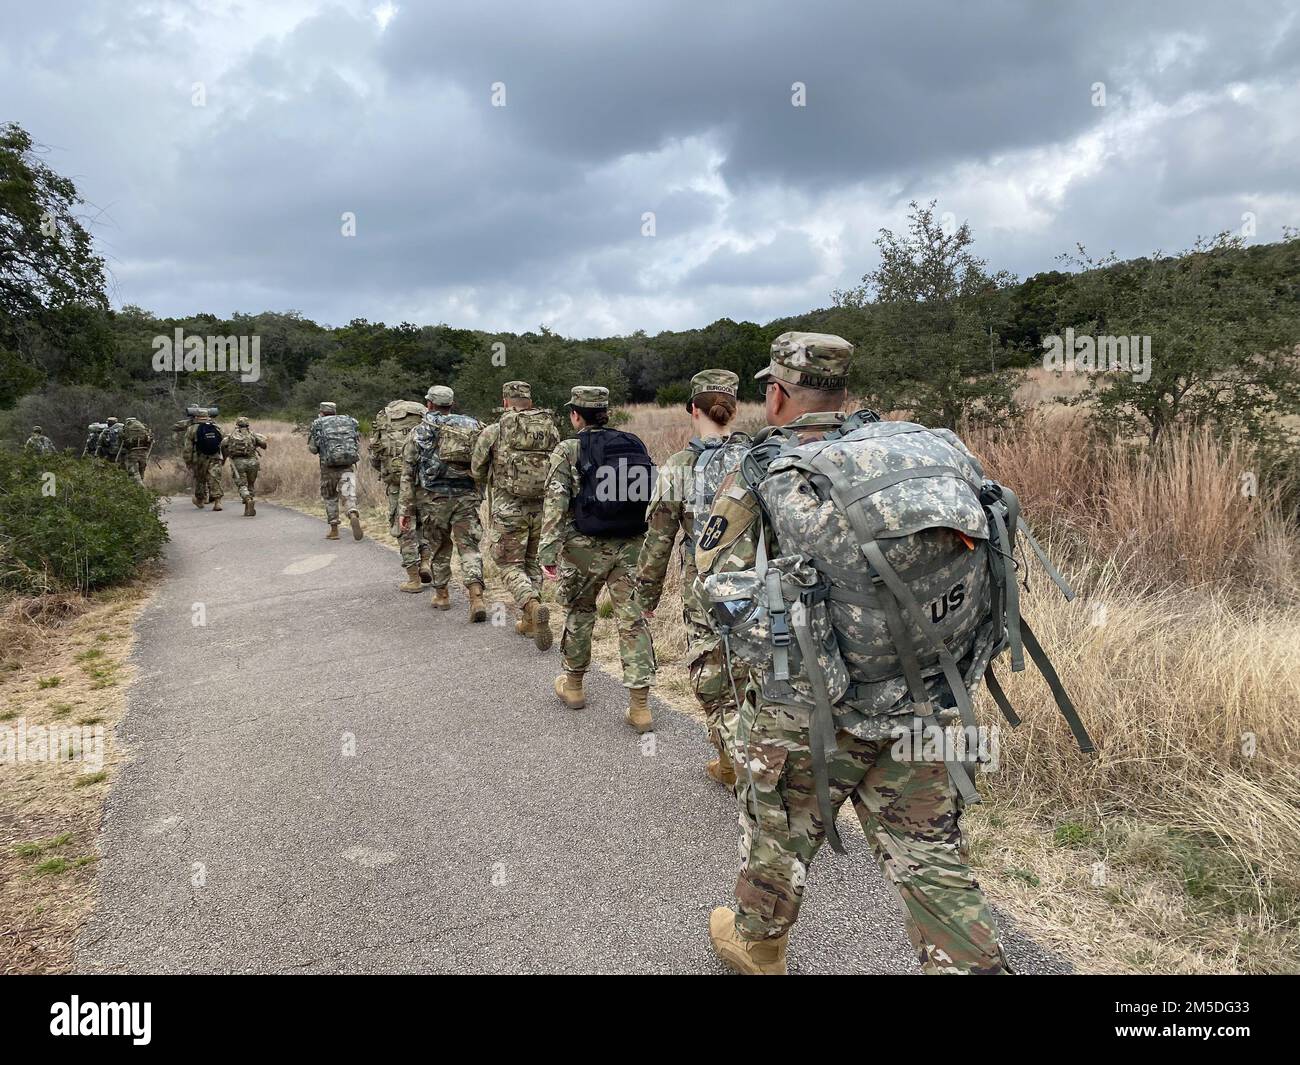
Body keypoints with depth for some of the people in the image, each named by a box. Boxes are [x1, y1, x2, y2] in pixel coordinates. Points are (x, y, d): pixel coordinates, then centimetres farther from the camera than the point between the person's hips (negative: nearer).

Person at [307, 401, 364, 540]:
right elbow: (358, 444, 12)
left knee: (330, 497, 16)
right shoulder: (350, 421, 13)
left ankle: (334, 530, 19)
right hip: (348, 465, 1)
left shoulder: (318, 424, 6)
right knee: (348, 495, -5)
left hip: (329, 465, -1)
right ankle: (353, 516, -35)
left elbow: (312, 448, 4)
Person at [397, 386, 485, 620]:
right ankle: (477, 598, -15)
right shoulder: (472, 427, 7)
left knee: (439, 549, 16)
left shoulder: (419, 432, 2)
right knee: (469, 548, 0)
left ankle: (441, 596, 27)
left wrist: (406, 509, 3)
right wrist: (480, 495, 17)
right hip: (466, 497, 1)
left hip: (433, 498, 0)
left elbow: (408, 473, 0)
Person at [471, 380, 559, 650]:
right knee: (532, 562, 18)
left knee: (510, 565, 6)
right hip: (542, 507, 3)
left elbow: (477, 472, 6)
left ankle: (534, 606, -19)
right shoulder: (551, 428, 4)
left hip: (508, 509, -3)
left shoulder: (493, 432, -4)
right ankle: (529, 622, 21)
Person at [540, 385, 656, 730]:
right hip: (632, 546, 3)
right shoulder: (634, 444, 10)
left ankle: (573, 684, 33)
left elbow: (556, 503, -13)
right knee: (633, 620, 2)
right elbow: (652, 497, 11)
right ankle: (640, 706, 0)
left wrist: (548, 552, -15)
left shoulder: (568, 450, -3)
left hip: (587, 546, -3)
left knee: (579, 612, 18)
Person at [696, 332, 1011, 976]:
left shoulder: (756, 475, -10)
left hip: (807, 712, -3)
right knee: (930, 861, 12)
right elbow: (962, 551, 8)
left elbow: (717, 580, -14)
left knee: (778, 838, 21)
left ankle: (755, 947, 45)